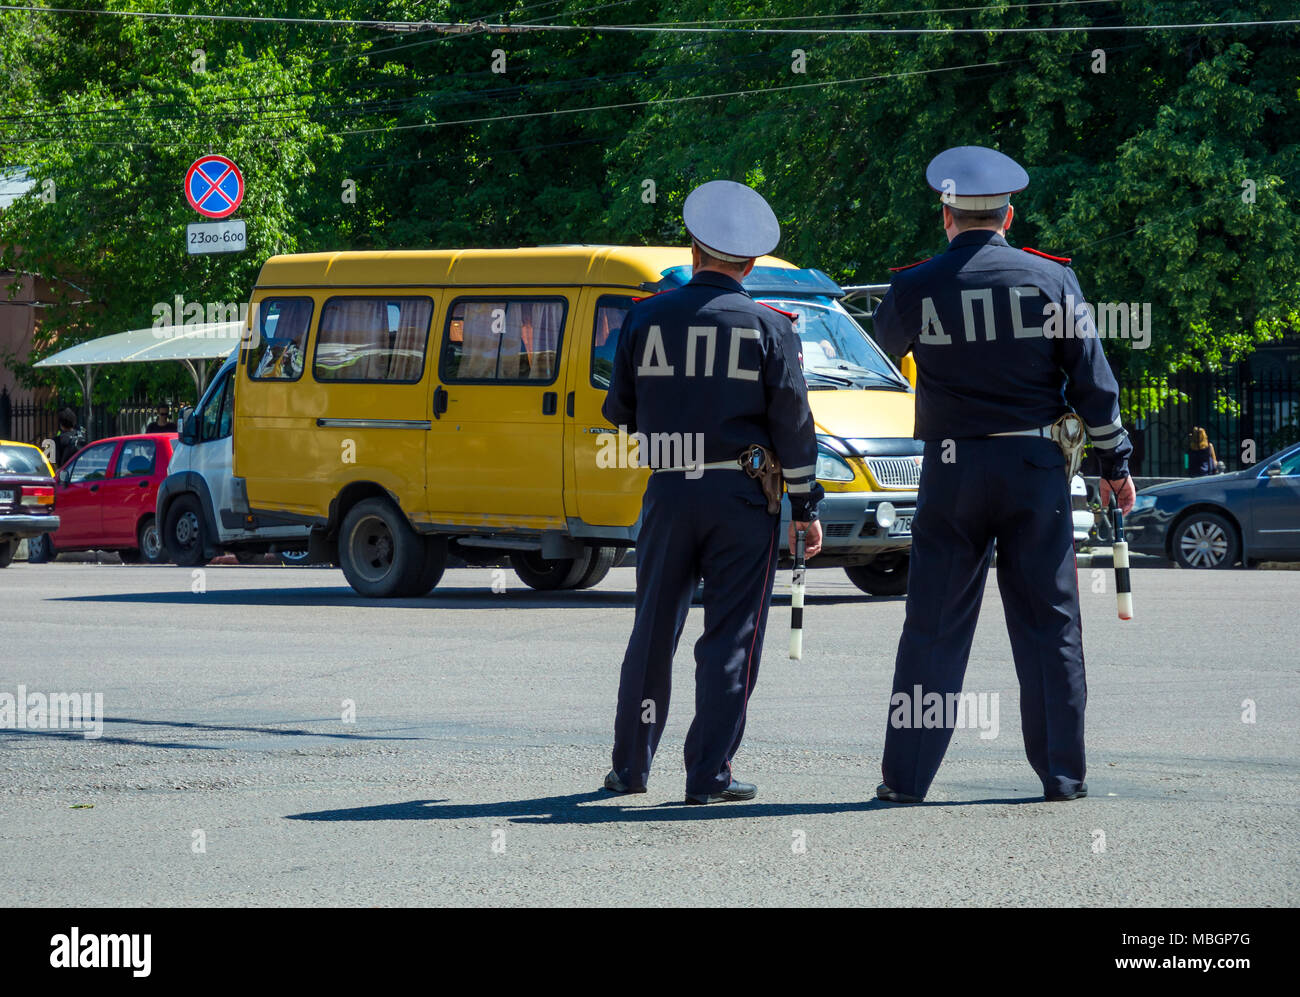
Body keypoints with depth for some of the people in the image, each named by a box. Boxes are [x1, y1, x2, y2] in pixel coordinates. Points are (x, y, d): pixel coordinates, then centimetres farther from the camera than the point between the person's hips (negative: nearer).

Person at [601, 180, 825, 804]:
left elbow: (619, 413, 7)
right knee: (731, 636, 2)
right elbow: (793, 425, -4)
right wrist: (806, 507, 4)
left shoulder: (646, 318, 0)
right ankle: (709, 774, -1)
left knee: (653, 631, 13)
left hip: (668, 494, 2)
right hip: (742, 496, -2)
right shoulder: (769, 329, -5)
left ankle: (630, 766, 19)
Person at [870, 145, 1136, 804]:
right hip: (1036, 465, 0)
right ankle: (1063, 774, 9)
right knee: (1049, 625, 7)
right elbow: (1092, 379, -1)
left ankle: (906, 776, 5)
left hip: (953, 471, 0)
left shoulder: (918, 286, -4)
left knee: (933, 626, 5)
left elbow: (887, 339, 19)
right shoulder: (1050, 279, -2)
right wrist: (1114, 463, 9)